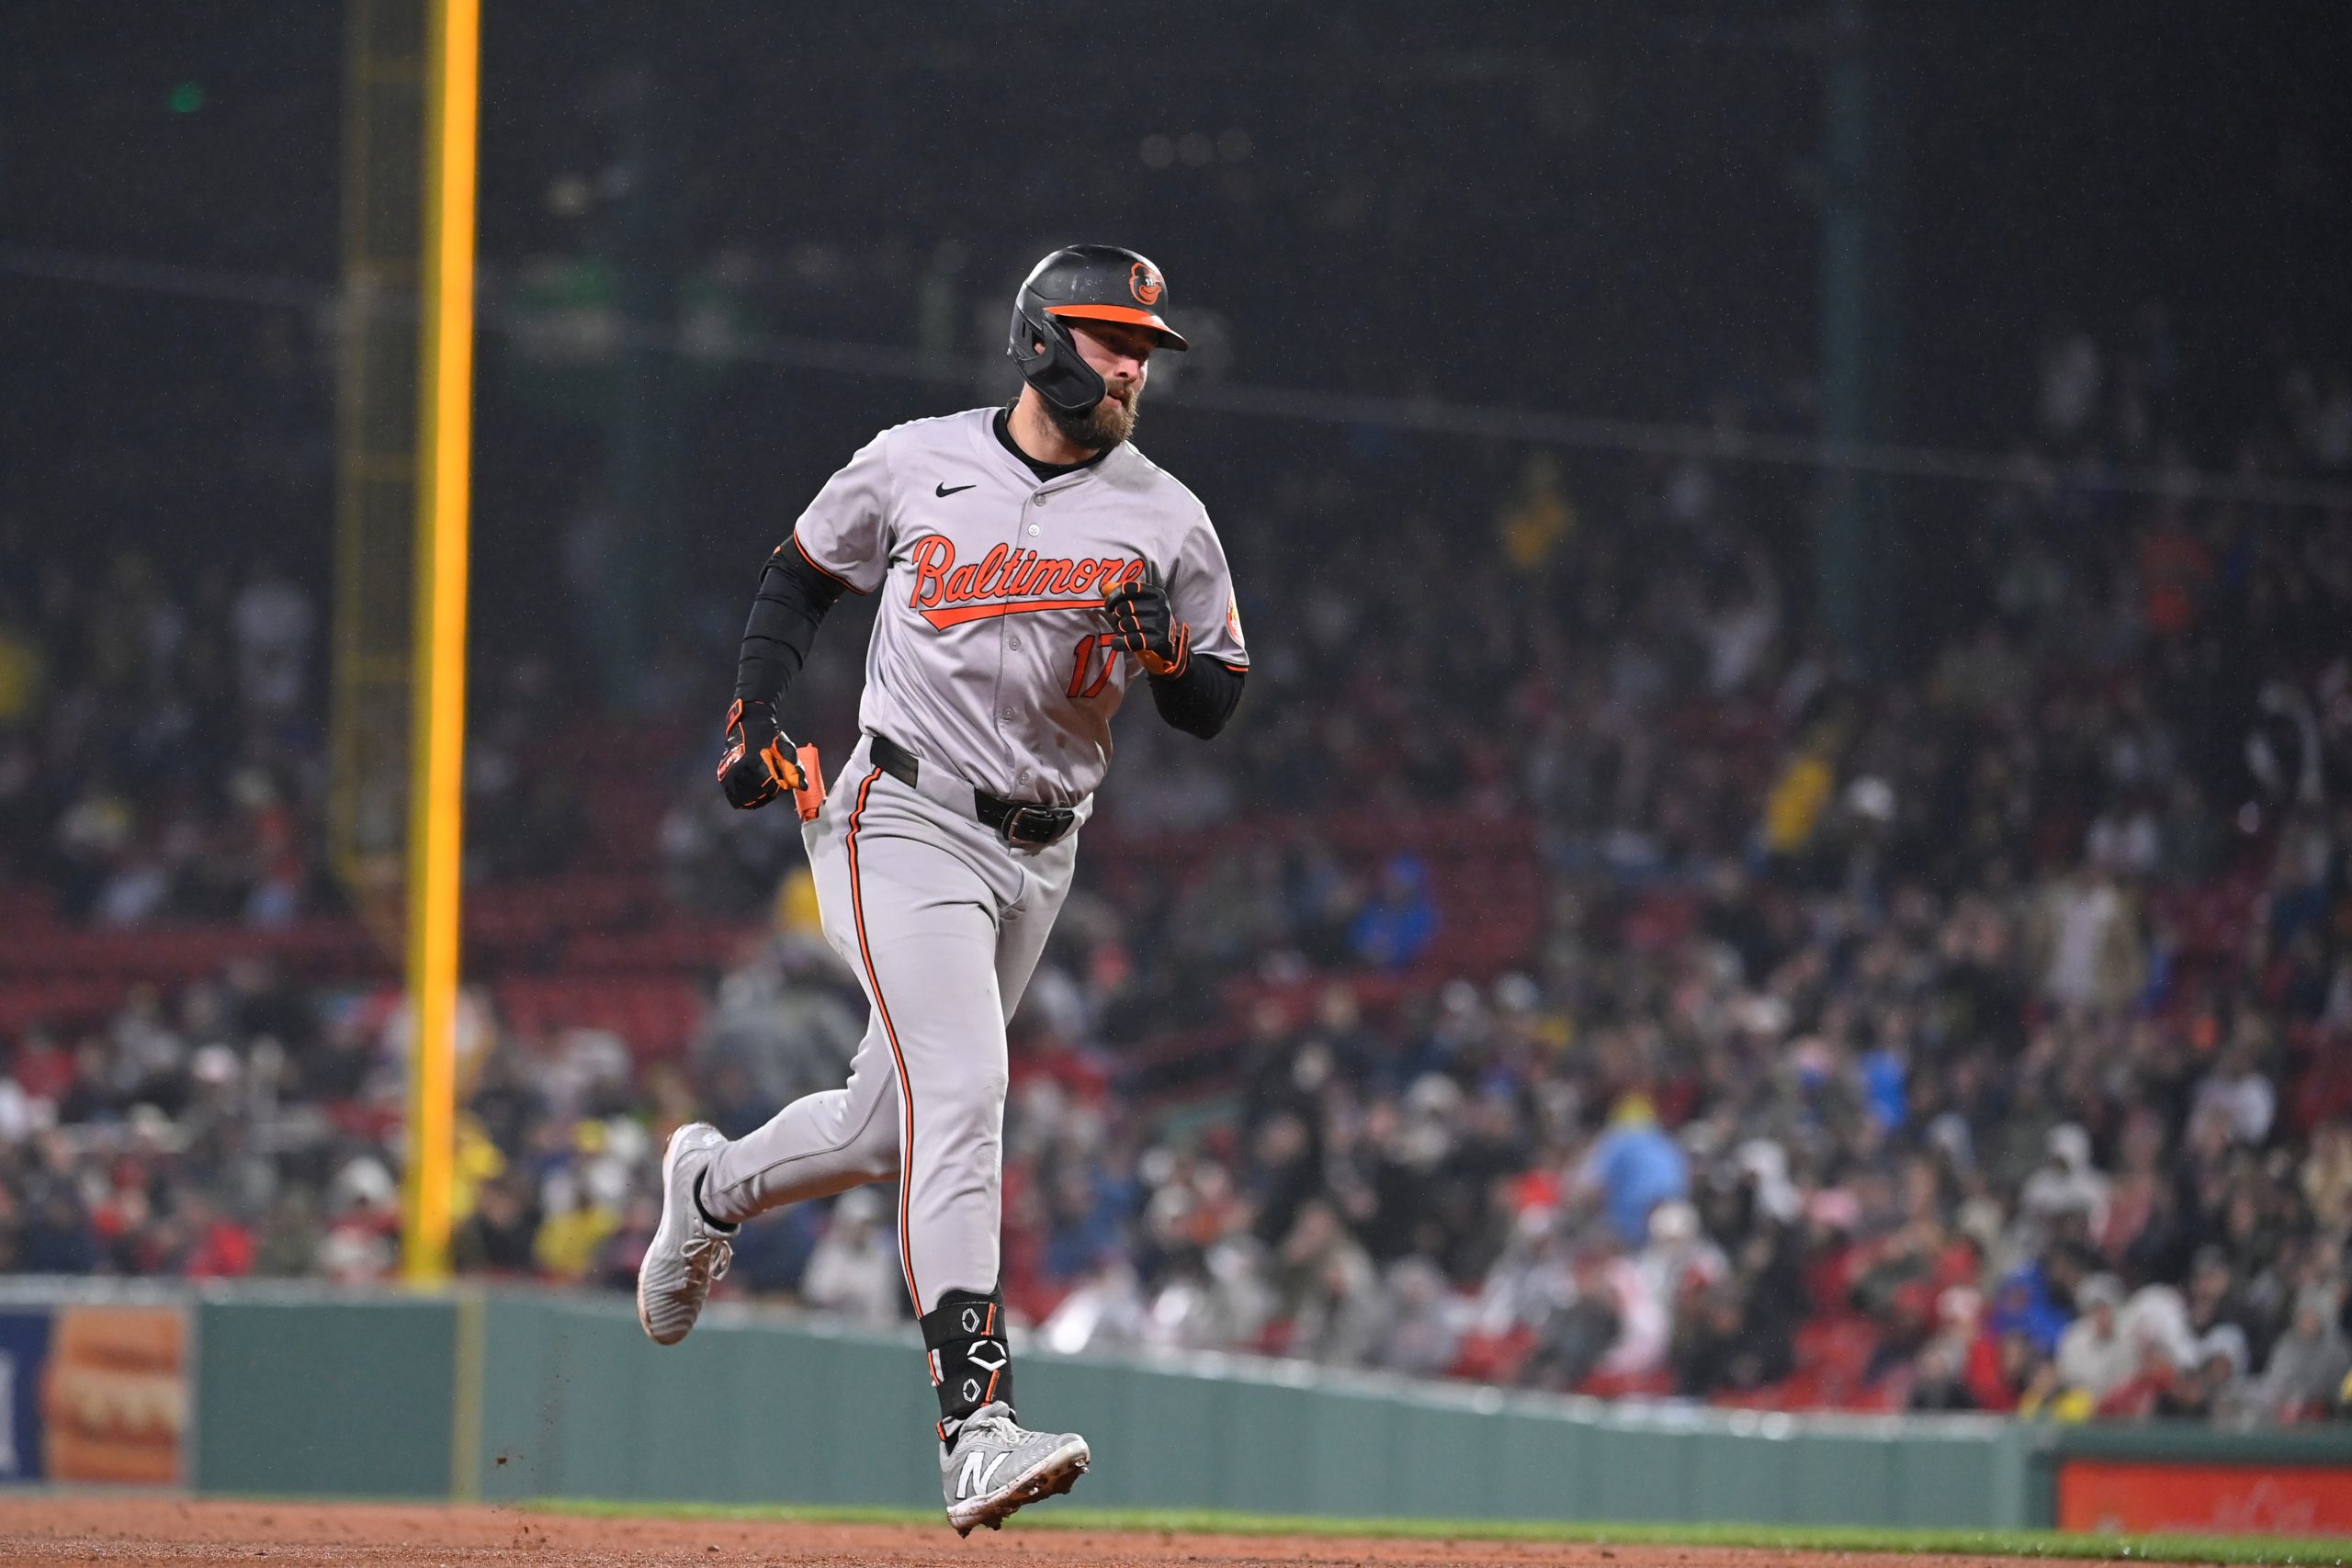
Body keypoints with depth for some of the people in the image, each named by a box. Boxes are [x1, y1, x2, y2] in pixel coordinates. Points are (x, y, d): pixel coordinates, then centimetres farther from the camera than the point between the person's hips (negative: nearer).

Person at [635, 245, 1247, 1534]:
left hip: (1037, 858, 4)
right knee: (959, 1098, -21)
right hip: (903, 830, -4)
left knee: (887, 1131, 14)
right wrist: (754, 723, 2)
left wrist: (1165, 653, -17)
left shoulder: (1164, 520, 2)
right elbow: (802, 579, 15)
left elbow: (1214, 710, 5)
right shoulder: (912, 465, -1)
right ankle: (976, 1425, -30)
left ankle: (713, 1184, 47)